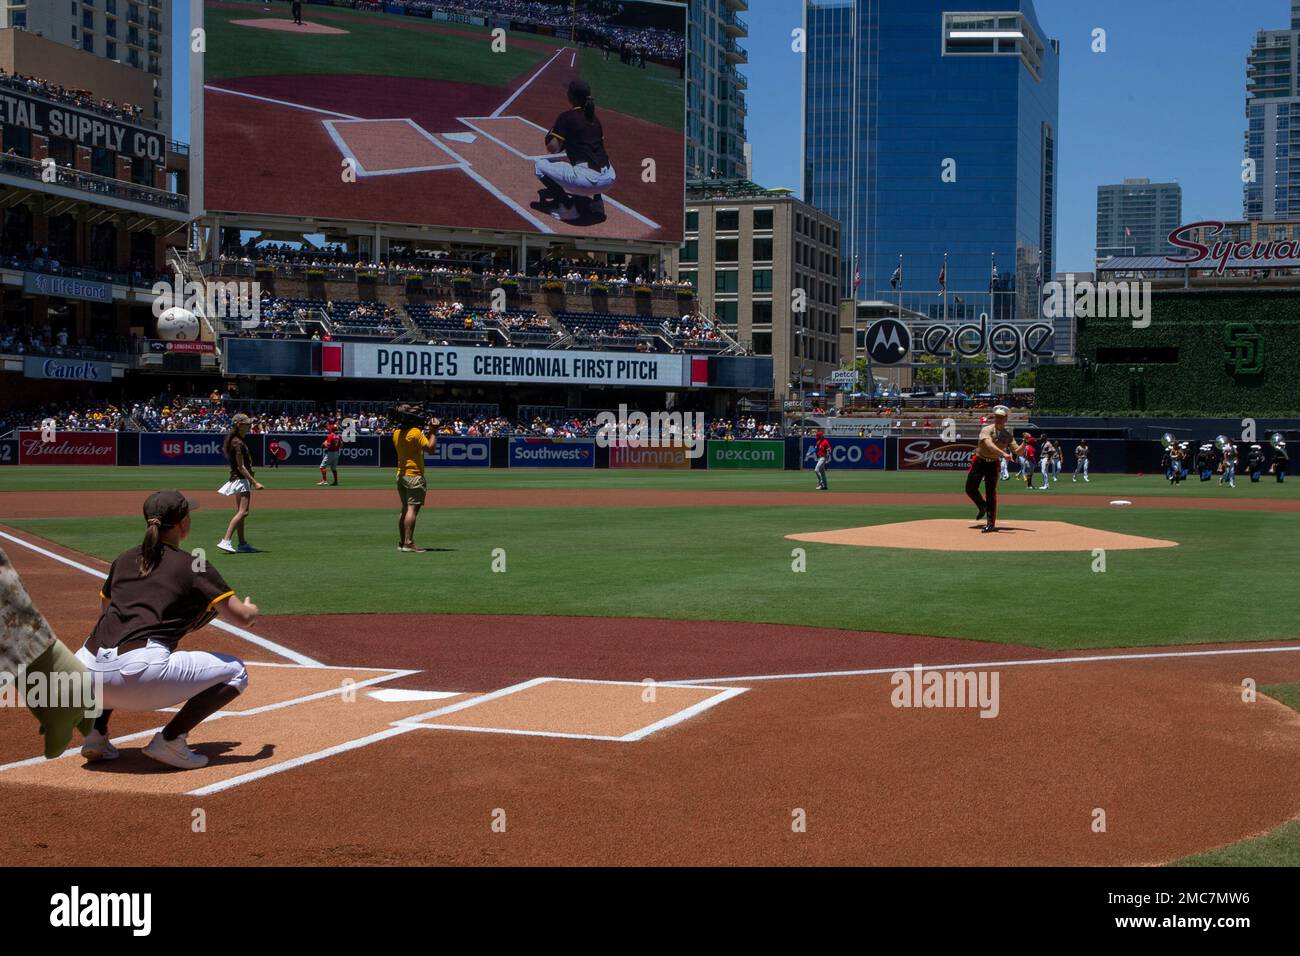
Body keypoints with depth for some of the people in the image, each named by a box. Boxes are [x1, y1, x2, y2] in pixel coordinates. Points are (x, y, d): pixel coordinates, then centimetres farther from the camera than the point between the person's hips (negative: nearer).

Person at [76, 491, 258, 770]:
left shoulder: (124, 560, 22)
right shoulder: (194, 566, 7)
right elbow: (243, 618, 5)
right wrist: (252, 609, 30)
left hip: (86, 674, 6)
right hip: (140, 675, -6)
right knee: (235, 672, 9)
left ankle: (96, 733, 22)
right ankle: (169, 739, -2)